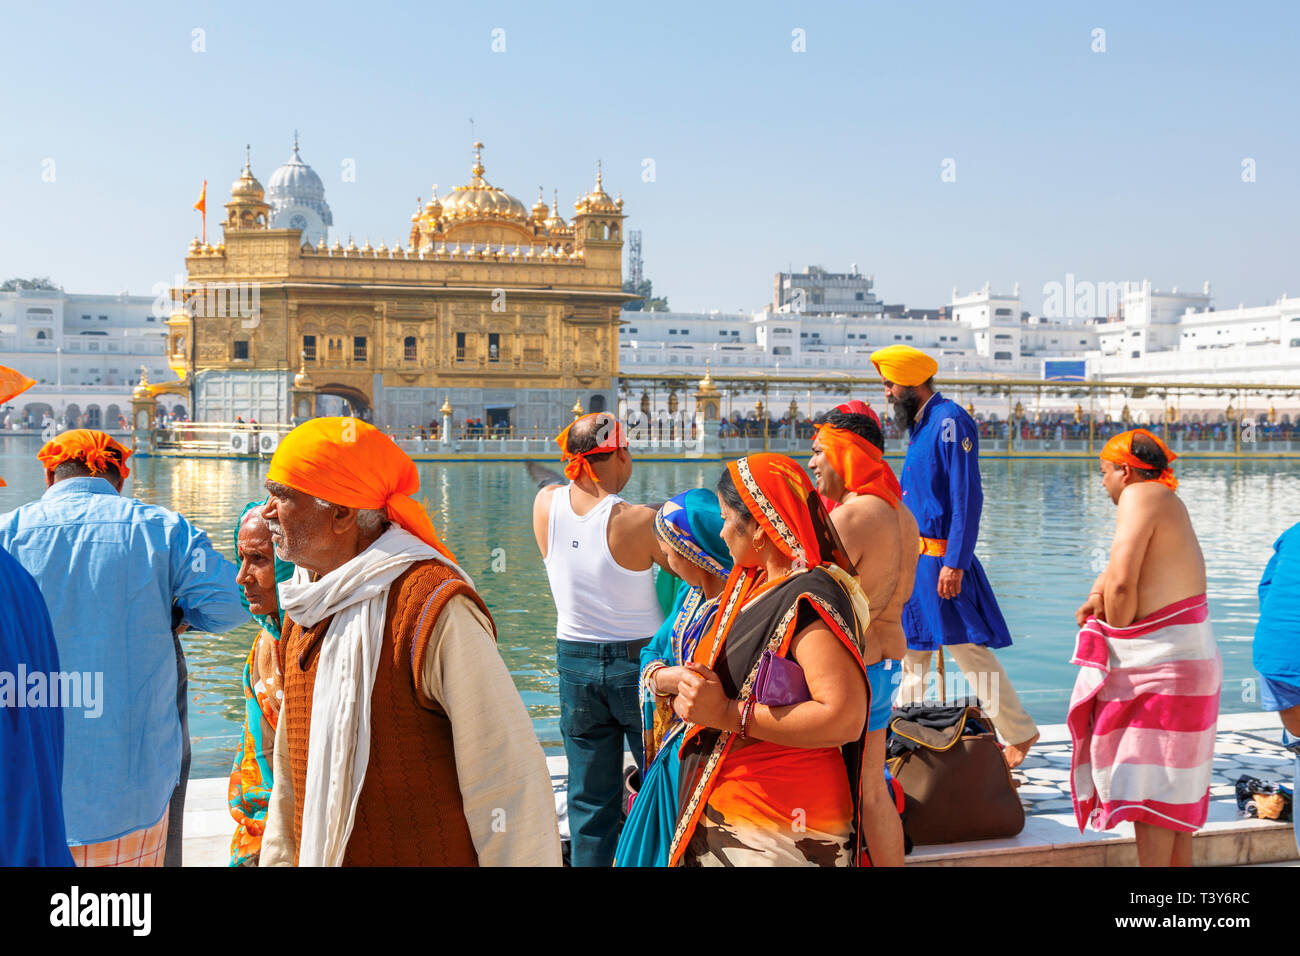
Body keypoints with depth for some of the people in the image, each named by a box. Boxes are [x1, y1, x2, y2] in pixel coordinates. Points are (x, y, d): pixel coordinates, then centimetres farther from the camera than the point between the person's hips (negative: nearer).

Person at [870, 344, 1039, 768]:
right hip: (914, 556, 9)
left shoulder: (950, 421, -14)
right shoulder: (921, 424, 14)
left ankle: (1020, 733, 8)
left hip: (941, 559, -9)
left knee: (968, 646, -4)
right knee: (912, 644, 14)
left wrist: (955, 563, -23)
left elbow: (967, 498, -19)